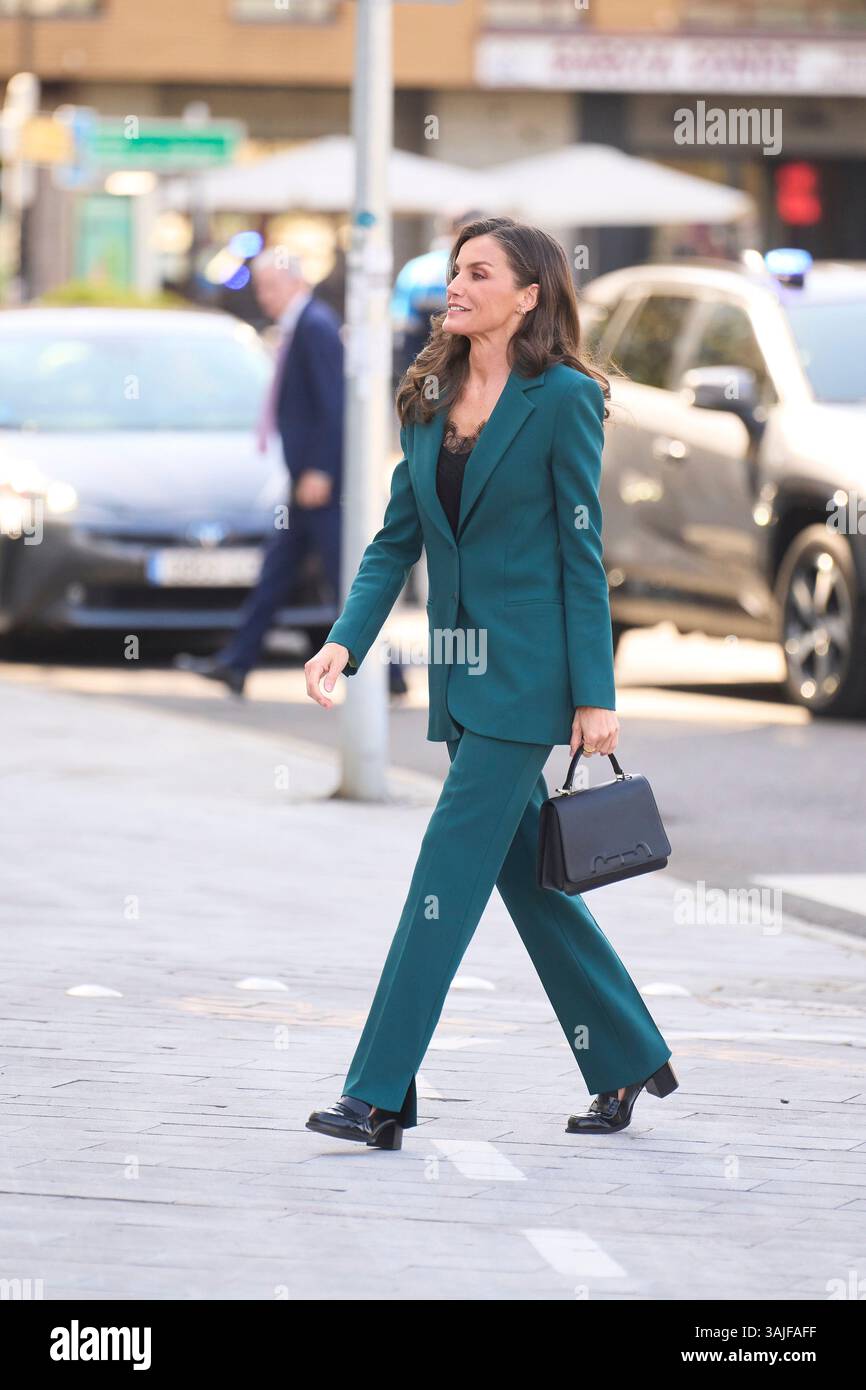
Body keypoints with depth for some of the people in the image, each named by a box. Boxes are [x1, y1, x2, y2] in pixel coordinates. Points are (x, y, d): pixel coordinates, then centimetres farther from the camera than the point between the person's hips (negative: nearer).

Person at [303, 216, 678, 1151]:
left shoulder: (563, 399, -9)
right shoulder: (431, 398, 9)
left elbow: (582, 552, -9)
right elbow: (396, 538, 10)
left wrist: (594, 695, -11)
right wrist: (346, 641, -4)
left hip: (526, 670, -7)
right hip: (460, 670, 7)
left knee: (450, 869, -10)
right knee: (523, 871, 12)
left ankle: (379, 1097, -10)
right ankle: (629, 1059, 27)